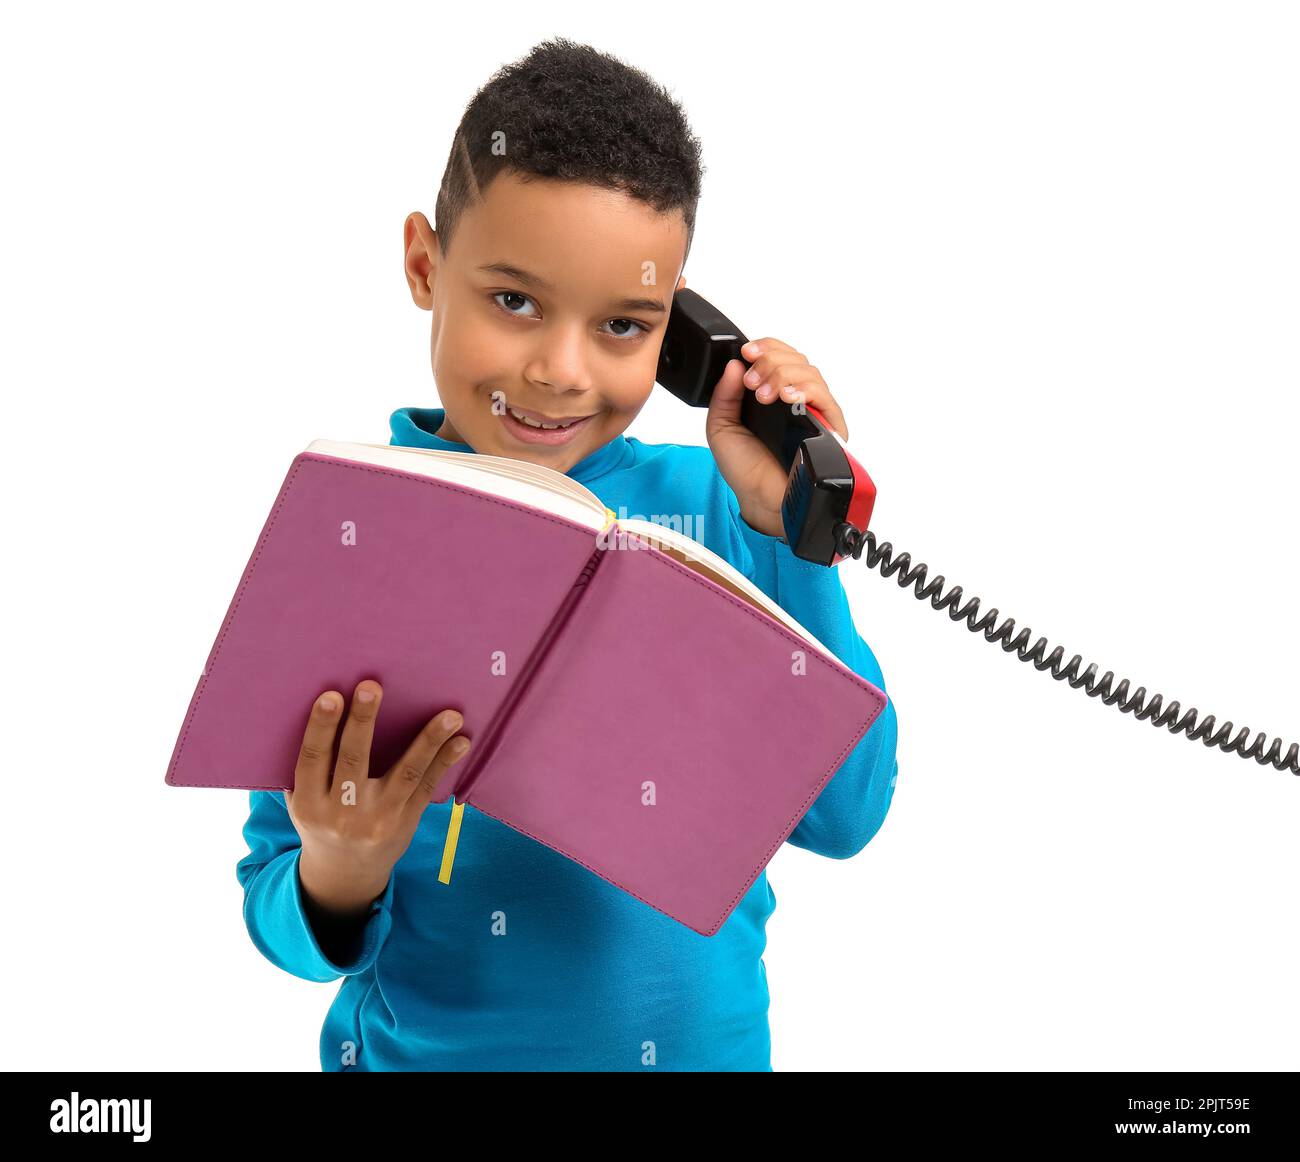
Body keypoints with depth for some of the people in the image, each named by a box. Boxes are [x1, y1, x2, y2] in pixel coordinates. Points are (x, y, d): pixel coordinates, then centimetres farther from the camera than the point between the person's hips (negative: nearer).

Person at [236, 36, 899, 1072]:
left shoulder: (711, 507, -11)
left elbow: (842, 818, -13)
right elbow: (282, 914, -8)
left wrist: (786, 526, -19)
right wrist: (336, 878, -30)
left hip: (707, 1037, 2)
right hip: (426, 1046, -1)